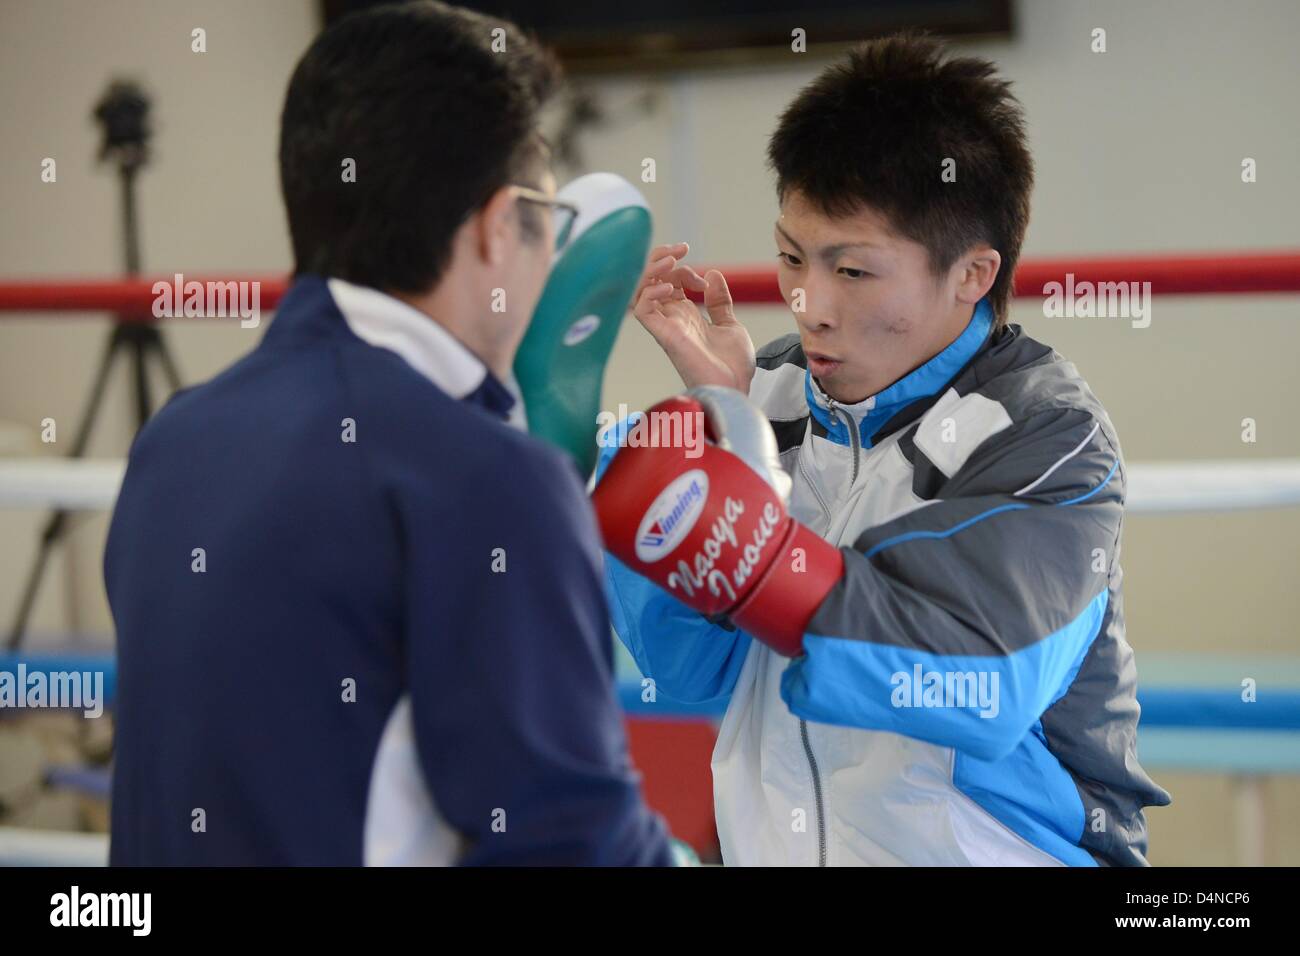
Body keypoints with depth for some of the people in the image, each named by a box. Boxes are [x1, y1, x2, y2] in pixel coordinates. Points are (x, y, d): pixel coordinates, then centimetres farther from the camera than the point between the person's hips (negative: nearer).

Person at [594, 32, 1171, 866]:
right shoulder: (771, 396, 2)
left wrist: (742, 543, -31)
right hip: (775, 844, 5)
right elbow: (687, 669, -2)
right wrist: (712, 411, -10)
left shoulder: (1047, 431, -10)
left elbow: (981, 693, -24)